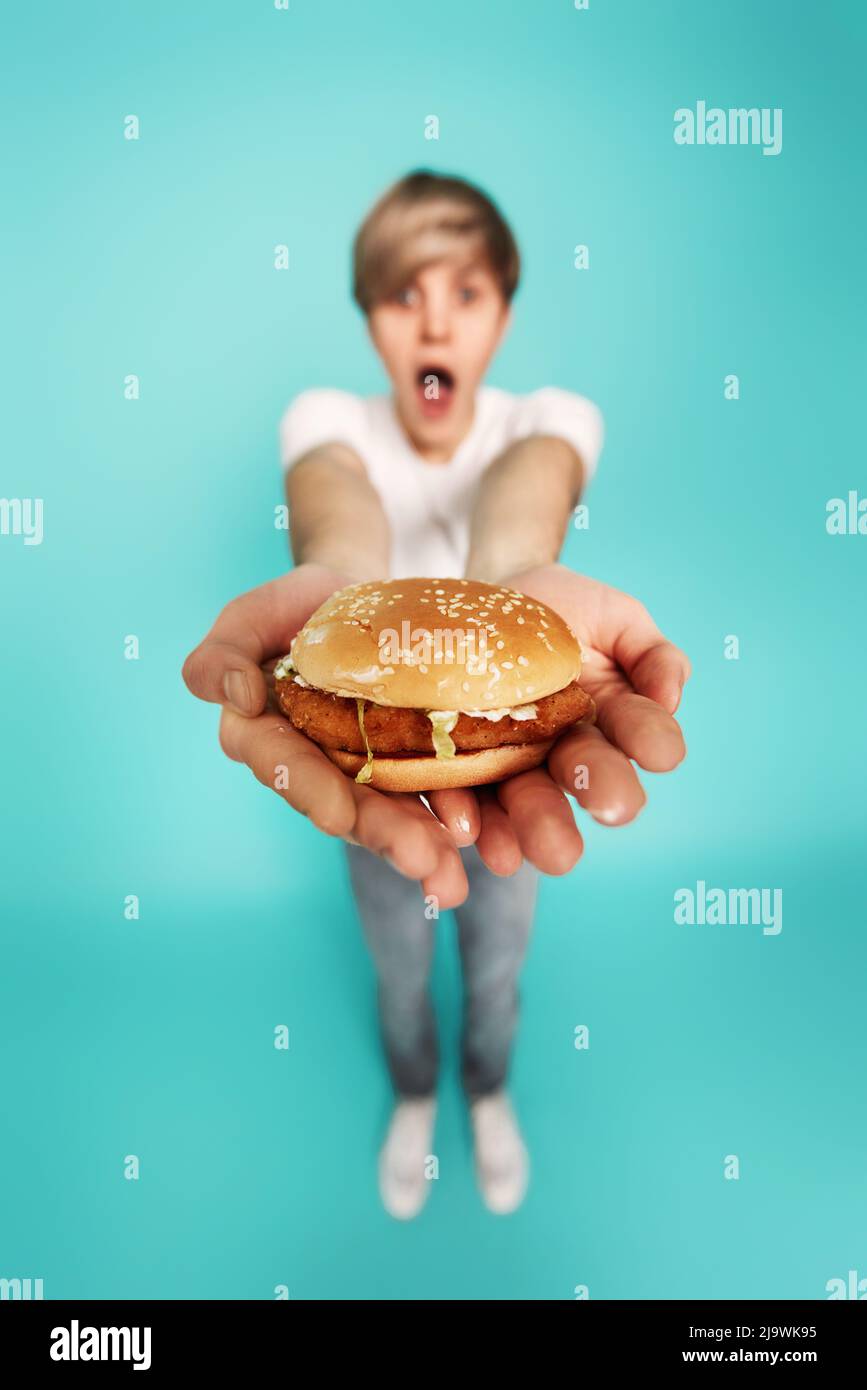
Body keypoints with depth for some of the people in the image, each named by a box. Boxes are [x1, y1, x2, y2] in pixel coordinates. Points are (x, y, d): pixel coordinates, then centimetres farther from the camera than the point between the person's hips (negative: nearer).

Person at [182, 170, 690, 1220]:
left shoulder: (550, 419, -13)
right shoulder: (328, 419, -13)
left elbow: (521, 504, -39)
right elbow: (338, 511, -38)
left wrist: (509, 582, -64)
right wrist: (340, 586, -64)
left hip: (509, 768, 0)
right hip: (366, 770, 0)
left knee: (496, 972, 24)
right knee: (398, 975, 24)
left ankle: (490, 1095, 59)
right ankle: (413, 1099, 58)